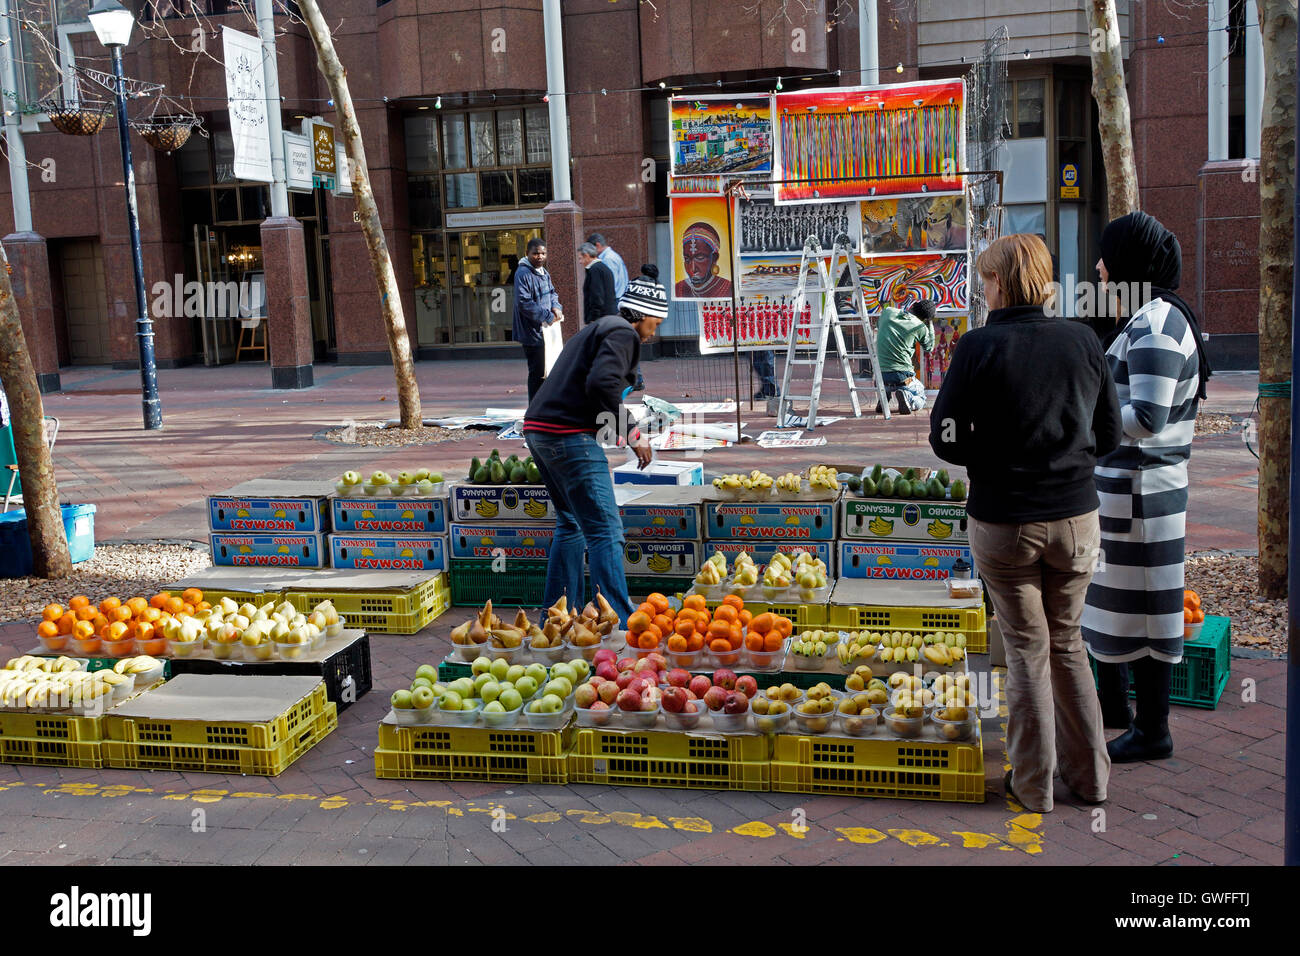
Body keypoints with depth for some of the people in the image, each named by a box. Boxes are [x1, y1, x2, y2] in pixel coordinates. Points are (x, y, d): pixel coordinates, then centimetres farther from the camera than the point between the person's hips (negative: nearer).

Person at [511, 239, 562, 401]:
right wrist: (548, 317, -18)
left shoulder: (544, 272, 14)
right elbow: (524, 303, -22)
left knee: (548, 369, 16)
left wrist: (556, 307, 0)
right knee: (538, 373, -6)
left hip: (545, 330, 9)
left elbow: (552, 292, 24)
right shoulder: (523, 274, -15)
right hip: (533, 333, -9)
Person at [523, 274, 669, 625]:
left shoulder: (594, 330, 25)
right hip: (568, 436, -10)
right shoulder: (623, 334, -5)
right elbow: (601, 383, -21)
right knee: (605, 530, -8)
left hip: (538, 428, 10)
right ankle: (619, 623, -9)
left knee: (572, 522, 22)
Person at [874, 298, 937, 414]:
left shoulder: (887, 311, 3)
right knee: (921, 400, 23)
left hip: (880, 375, 3)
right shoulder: (920, 327, -3)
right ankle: (906, 396, -13)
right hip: (902, 376, -3)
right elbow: (929, 348, 16)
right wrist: (930, 324, 23)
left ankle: (885, 394, 13)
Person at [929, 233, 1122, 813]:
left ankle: (1033, 786, 21)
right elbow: (1110, 434, 6)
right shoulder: (1082, 341, -2)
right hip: (1076, 516, 3)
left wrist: (995, 459, 5)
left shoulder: (979, 347, -13)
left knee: (1026, 650, 10)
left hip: (1003, 521, -3)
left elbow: (947, 440, -11)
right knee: (1067, 642, 20)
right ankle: (1089, 775, 28)